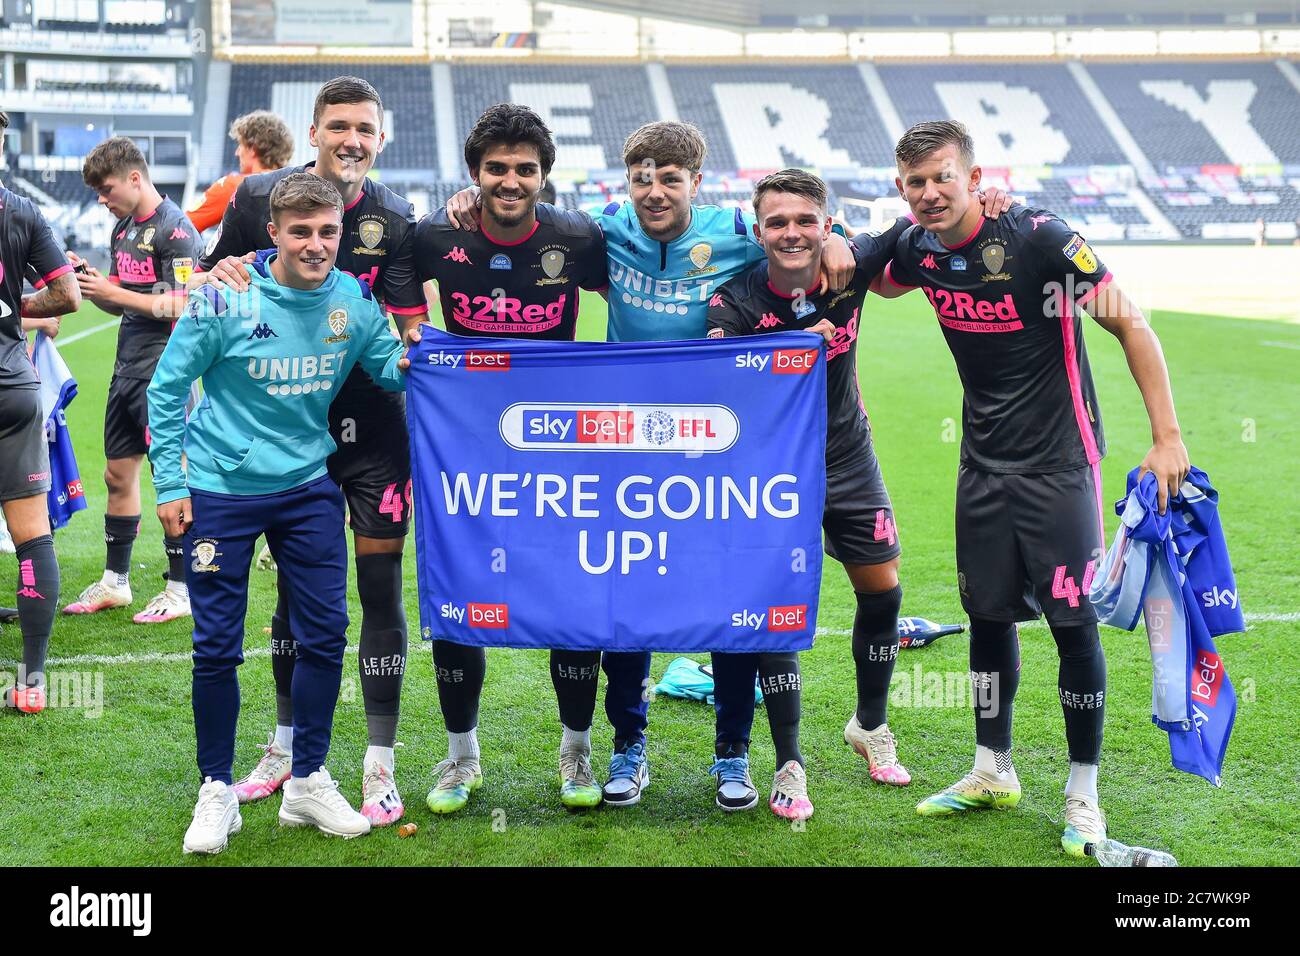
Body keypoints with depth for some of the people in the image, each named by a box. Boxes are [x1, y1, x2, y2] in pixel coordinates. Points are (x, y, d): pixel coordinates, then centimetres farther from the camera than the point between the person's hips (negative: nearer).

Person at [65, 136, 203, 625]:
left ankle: (180, 589, 4)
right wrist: (87, 282, 0)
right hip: (127, 368, 9)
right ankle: (115, 581, 25)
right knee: (118, 473, 13)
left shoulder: (174, 228, -12)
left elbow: (182, 306, -19)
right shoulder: (123, 229, 14)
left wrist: (111, 291, -17)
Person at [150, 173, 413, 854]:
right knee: (217, 645, 1)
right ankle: (216, 792, 18)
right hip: (221, 490, -3)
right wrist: (169, 483, -6)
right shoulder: (224, 300, -14)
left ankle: (308, 783, 21)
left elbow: (387, 366, 5)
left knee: (325, 632, 4)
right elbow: (166, 388, -6)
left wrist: (409, 361, -19)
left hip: (309, 486, 3)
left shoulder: (353, 299, -5)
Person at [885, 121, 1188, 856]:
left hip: (1059, 463, -5)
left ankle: (1084, 796, 9)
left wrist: (1167, 437, -20)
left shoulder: (1039, 238, -19)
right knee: (989, 615, 11)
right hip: (984, 463, 5)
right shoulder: (920, 250, -2)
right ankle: (993, 774, 27)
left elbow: (1132, 327, -15)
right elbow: (879, 280, 23)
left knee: (1073, 621, -4)